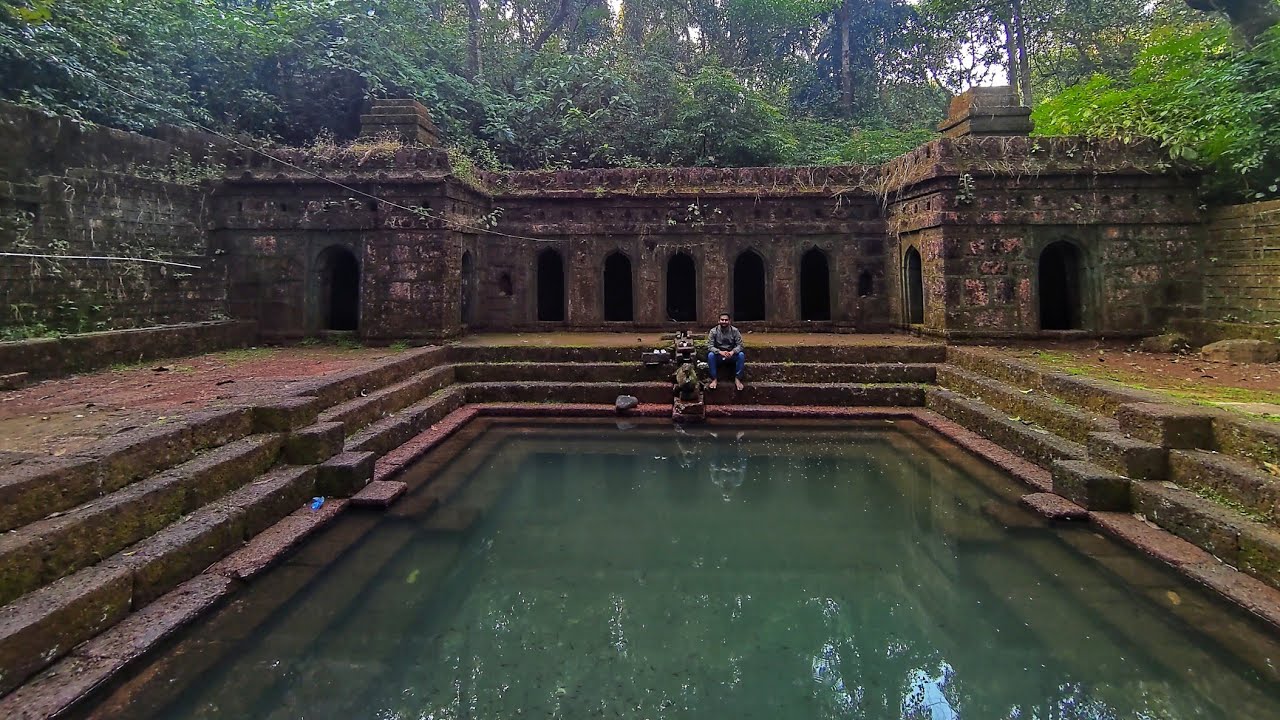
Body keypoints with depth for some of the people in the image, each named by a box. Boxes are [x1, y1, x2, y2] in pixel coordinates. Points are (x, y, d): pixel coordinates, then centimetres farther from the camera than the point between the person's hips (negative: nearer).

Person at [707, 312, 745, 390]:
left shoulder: (734, 330, -7)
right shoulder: (713, 331, -9)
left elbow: (740, 345, -10)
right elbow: (710, 346, -14)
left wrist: (732, 352, -31)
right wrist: (720, 352, -32)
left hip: (731, 355, 1)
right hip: (718, 355, 0)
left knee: (741, 354, -29)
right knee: (710, 355, -32)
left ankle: (737, 379, -20)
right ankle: (714, 379, -23)